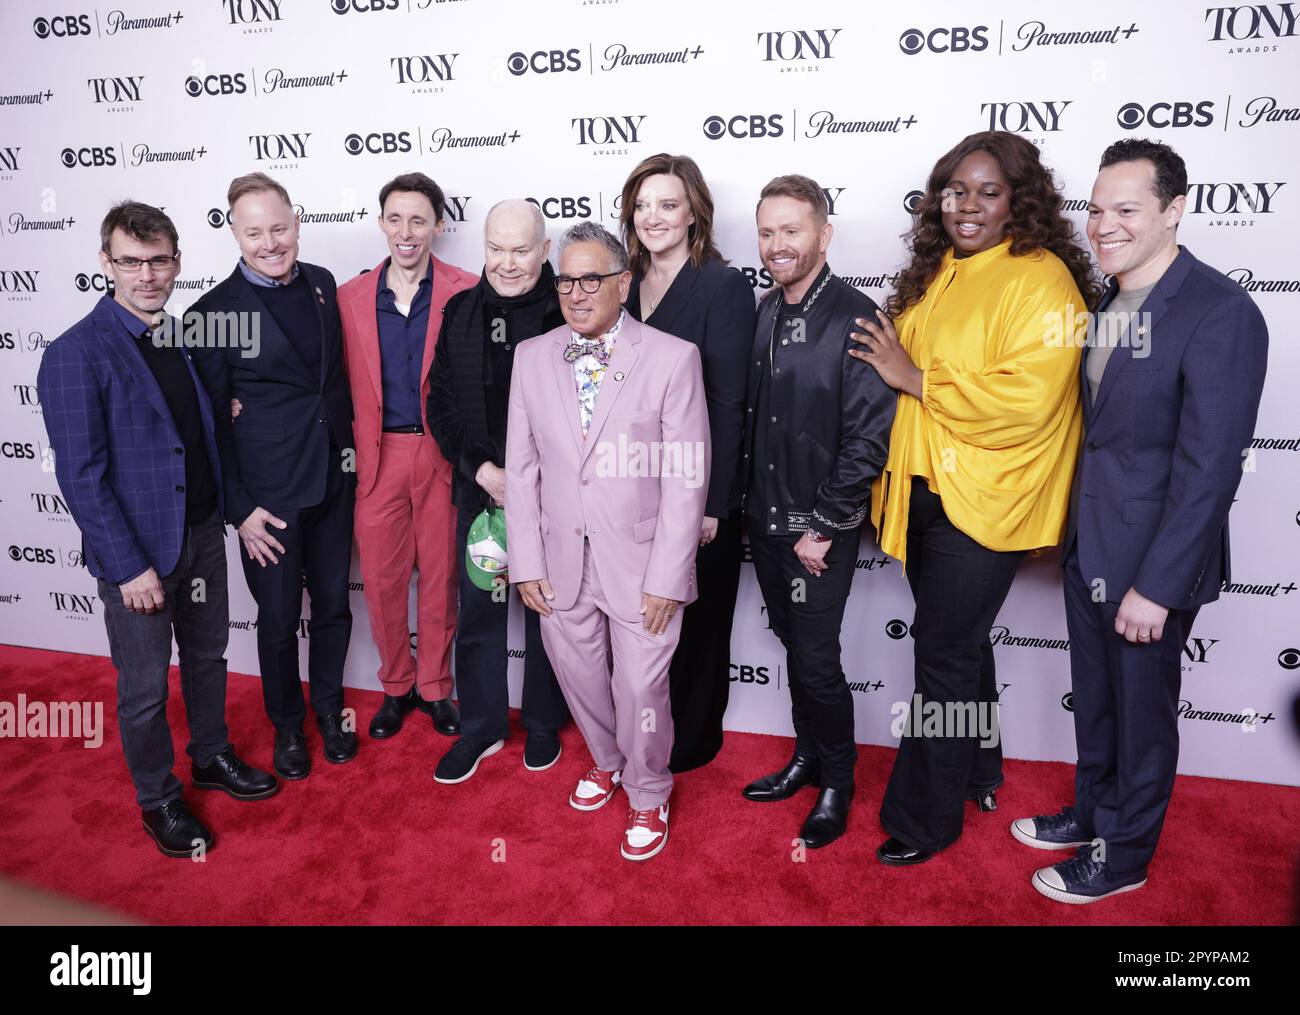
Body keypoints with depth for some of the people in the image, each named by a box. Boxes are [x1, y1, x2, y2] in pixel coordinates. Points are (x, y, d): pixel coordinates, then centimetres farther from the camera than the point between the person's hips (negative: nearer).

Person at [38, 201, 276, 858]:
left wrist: (225, 513, 2)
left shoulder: (185, 336, 4)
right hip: (137, 550, -6)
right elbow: (80, 476, -17)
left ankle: (212, 757, 43)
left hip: (203, 533, 6)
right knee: (144, 686, 10)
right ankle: (157, 799, 31)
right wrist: (129, 567, -18)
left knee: (208, 657, 21)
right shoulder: (76, 355, -16)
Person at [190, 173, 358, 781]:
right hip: (269, 492, -4)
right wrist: (239, 509, -10)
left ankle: (328, 706, 39)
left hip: (333, 479, 4)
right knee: (278, 619, 11)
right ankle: (287, 725, 34)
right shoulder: (214, 312, -10)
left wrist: (348, 446, 10)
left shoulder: (322, 284, 4)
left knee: (333, 604, 16)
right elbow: (212, 422, -8)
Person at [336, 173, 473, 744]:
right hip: (376, 455, 2)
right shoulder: (350, 296, 6)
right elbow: (345, 384, 9)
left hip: (443, 454, -2)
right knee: (381, 580, 8)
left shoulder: (465, 294, -3)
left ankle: (434, 687, 27)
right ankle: (397, 686, 29)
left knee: (440, 576, 8)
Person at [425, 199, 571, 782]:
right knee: (478, 614, 13)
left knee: (546, 614, 12)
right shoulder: (461, 312, 3)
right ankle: (481, 728, 32)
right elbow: (440, 403, 4)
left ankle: (543, 725, 33)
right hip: (479, 489, 3)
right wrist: (485, 470, -9)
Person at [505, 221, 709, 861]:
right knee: (578, 677, 20)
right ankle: (607, 761, 49)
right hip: (561, 562, 4)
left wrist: (667, 577, -13)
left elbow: (686, 477, -10)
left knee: (641, 689, 7)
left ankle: (648, 795, 35)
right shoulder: (532, 357, 2)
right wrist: (526, 563, 1)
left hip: (640, 562, -4)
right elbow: (521, 467, 5)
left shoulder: (672, 358, -9)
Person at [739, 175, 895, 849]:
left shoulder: (855, 319, -15)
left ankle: (837, 783, 25)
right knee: (795, 647, 19)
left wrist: (823, 527, -16)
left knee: (816, 661, 2)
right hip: (765, 521, 6)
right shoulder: (764, 313, 6)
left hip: (820, 533, -6)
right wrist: (744, 502, 9)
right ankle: (807, 759, 38)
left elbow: (868, 437, -18)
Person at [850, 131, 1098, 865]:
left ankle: (924, 818, 18)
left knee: (945, 652, 0)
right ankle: (977, 774, 41)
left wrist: (915, 378, -20)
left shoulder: (1040, 279, -13)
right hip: (926, 492, 8)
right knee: (961, 642, 20)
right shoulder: (937, 274, 10)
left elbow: (1027, 399, -24)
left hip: (985, 501, -7)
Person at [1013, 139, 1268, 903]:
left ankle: (1123, 854, 33)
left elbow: (1209, 468, -21)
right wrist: (1069, 530, 8)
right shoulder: (1103, 302, 5)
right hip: (1087, 551, 7)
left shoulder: (1221, 312, -18)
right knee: (1094, 700, 22)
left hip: (1150, 565, -7)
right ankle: (1093, 813, 44)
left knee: (1142, 712, 13)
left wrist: (1157, 586, -20)